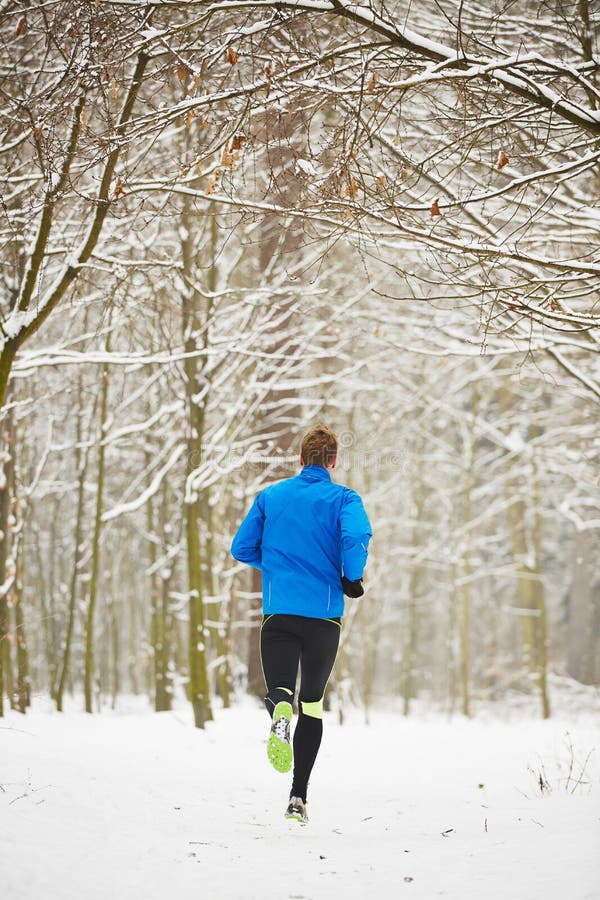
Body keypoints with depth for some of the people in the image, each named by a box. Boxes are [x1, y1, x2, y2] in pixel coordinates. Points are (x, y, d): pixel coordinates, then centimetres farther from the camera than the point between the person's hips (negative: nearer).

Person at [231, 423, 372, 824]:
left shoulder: (270, 496, 9)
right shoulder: (343, 498, 0)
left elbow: (241, 548, 10)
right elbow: (357, 536, -21)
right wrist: (352, 580, -5)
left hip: (278, 611, 1)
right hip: (324, 614, -1)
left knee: (281, 691, -1)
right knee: (313, 702, 14)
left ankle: (281, 712, -41)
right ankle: (298, 796, 12)